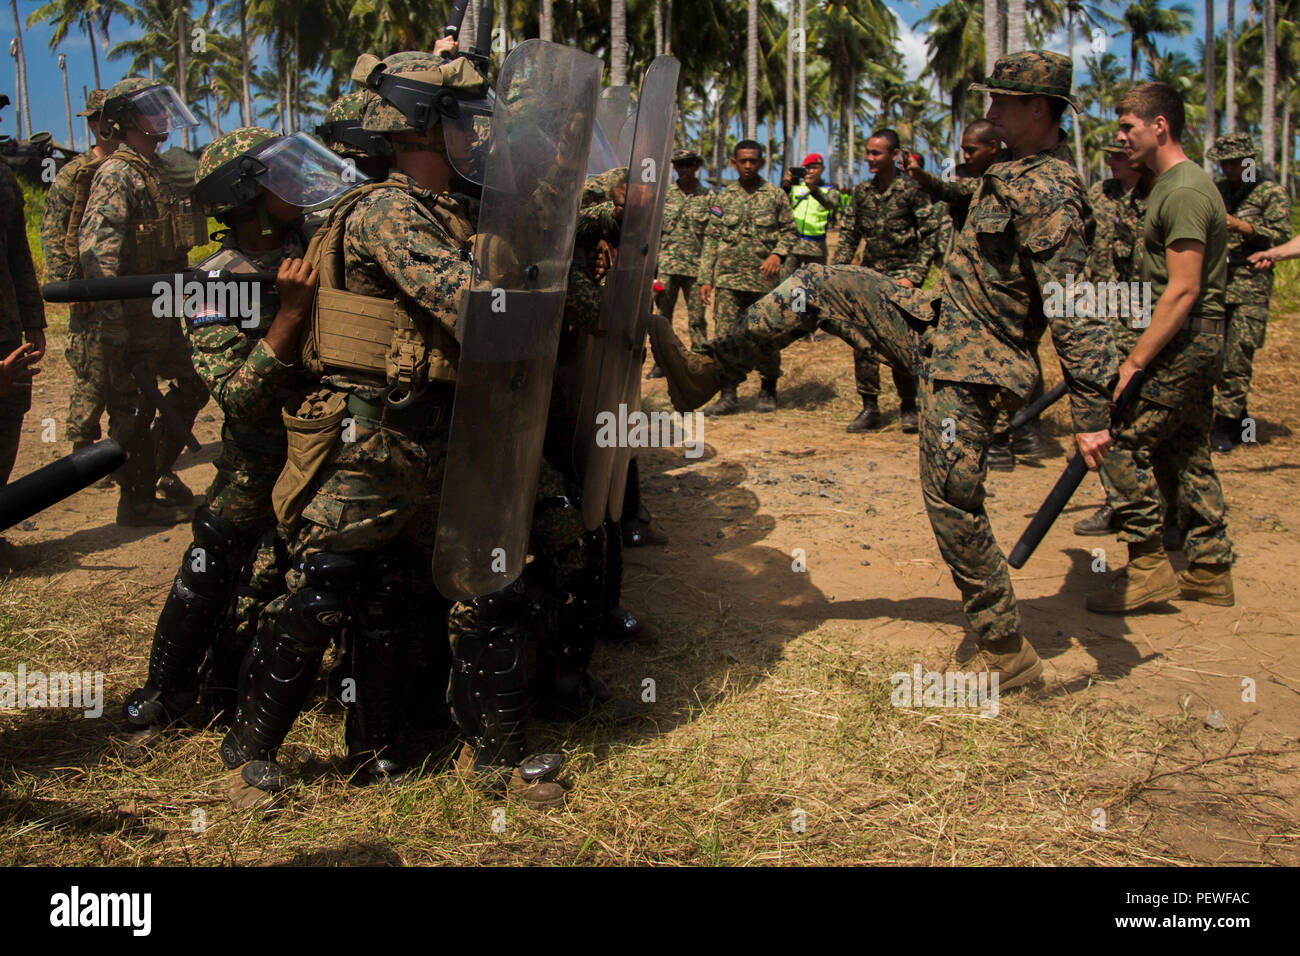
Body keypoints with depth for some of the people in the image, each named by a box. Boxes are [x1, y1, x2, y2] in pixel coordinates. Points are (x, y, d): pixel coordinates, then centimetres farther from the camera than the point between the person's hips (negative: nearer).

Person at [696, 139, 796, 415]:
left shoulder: (776, 196, 5)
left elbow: (789, 231, 7)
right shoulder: (723, 198, 9)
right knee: (725, 336, -4)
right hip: (728, 278, 1)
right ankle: (729, 395, 1)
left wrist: (777, 253, -12)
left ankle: (767, 391, 20)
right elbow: (711, 240, 10)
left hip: (764, 279, -1)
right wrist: (705, 278, 4)